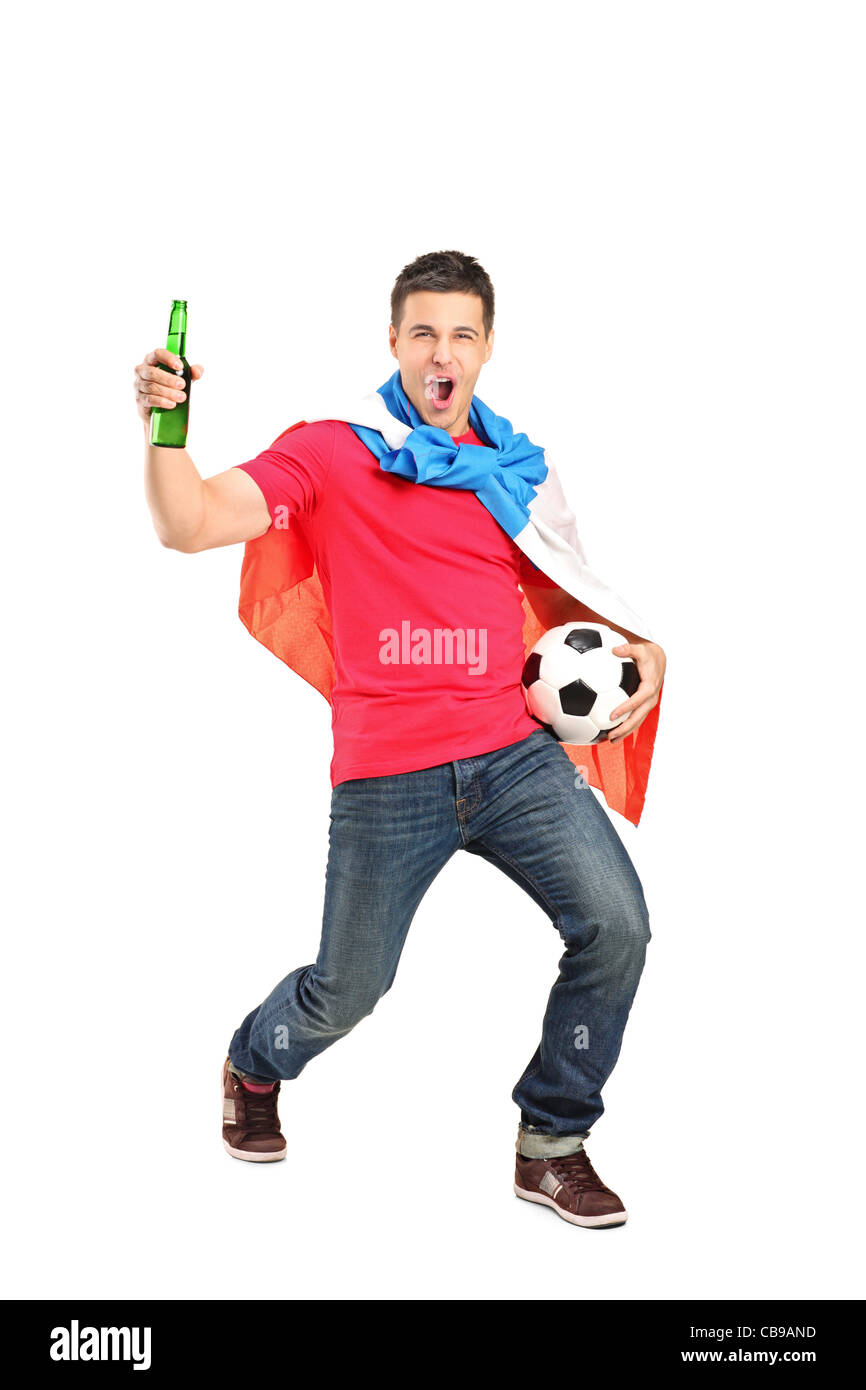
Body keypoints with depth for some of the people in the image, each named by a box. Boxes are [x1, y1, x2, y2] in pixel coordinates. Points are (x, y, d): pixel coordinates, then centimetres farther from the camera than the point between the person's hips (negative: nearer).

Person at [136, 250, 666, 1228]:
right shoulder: (331, 453, 1)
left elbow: (561, 595, 23)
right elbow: (192, 525, -9)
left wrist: (643, 649, 5)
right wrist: (163, 426, -26)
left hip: (516, 754, 3)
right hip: (386, 779, -3)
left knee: (616, 925, -12)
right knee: (349, 989, 9)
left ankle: (552, 1145, 10)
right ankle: (253, 1068, 46)